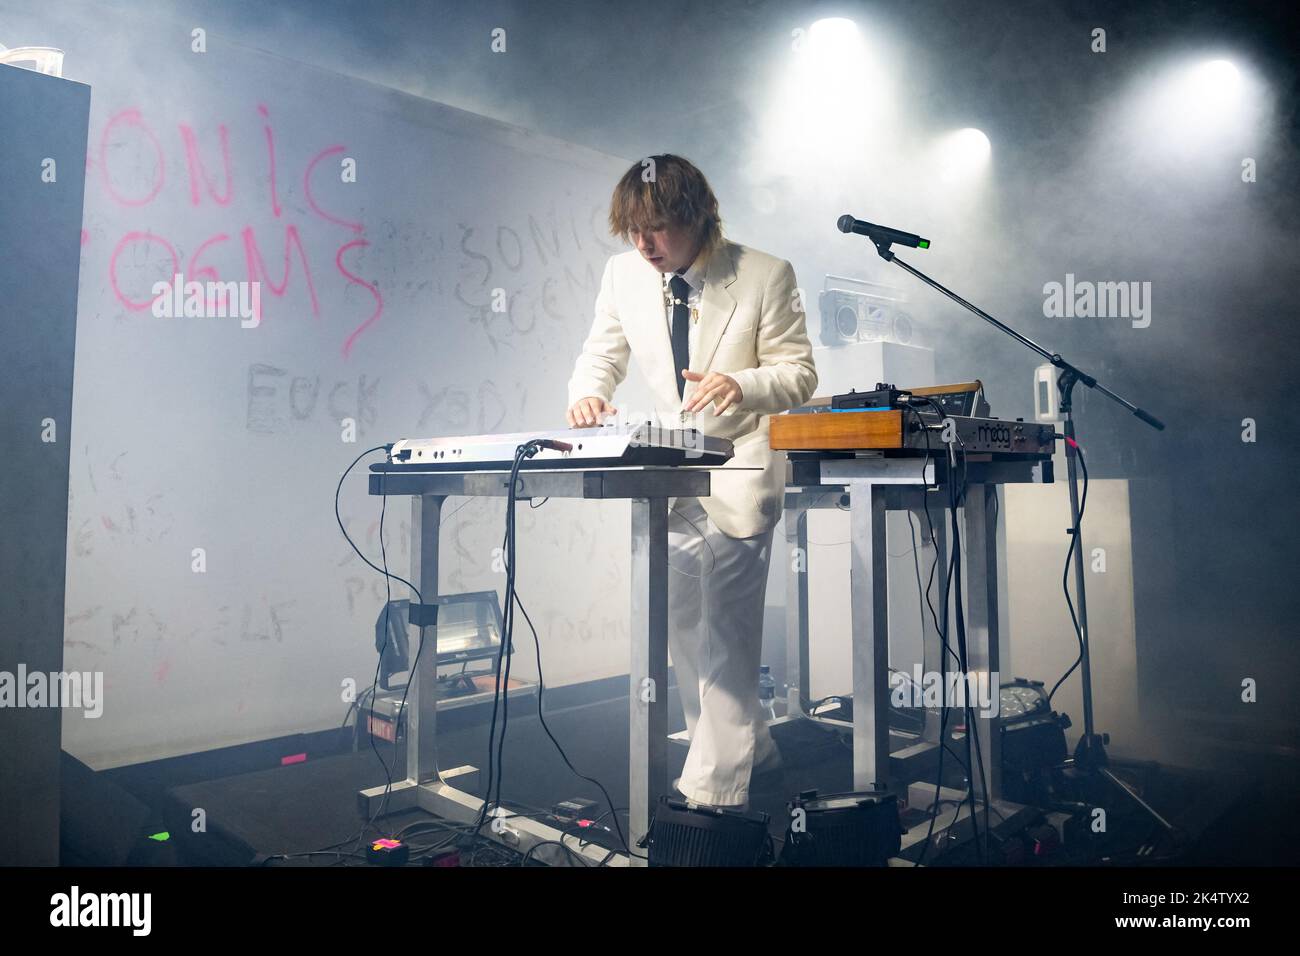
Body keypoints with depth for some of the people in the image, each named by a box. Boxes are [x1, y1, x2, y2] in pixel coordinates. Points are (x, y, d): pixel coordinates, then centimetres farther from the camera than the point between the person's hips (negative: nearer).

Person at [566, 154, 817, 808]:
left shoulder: (765, 276, -10)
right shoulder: (623, 274, 0)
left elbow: (800, 374, -7)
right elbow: (602, 354, 11)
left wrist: (742, 384, -28)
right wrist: (588, 391, -12)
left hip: (740, 470, -5)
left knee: (726, 632, -6)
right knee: (682, 631, 13)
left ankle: (713, 791, 7)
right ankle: (748, 748, 34)